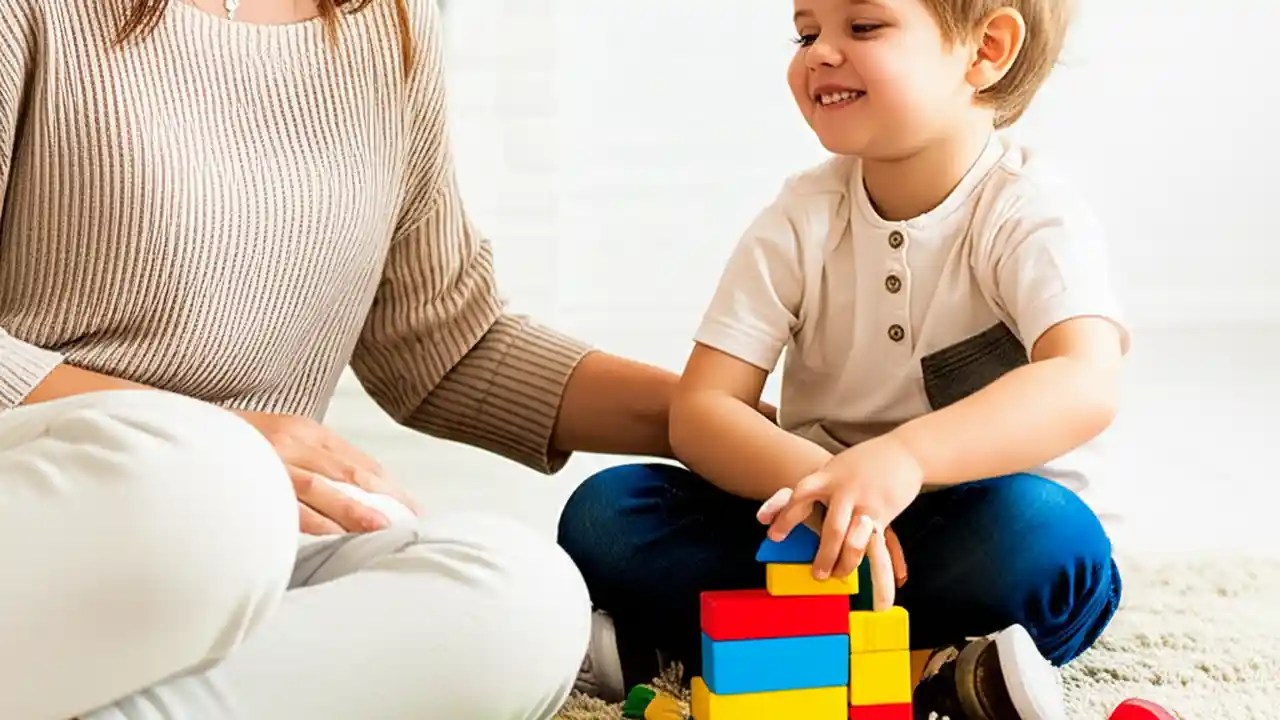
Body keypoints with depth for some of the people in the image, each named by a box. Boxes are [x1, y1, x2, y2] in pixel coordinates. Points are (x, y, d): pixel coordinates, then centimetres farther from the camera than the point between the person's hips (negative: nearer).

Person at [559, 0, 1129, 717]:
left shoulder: (1033, 213, -12)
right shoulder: (801, 219, -1)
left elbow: (1086, 385, -31)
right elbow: (700, 412, -8)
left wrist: (902, 456, -47)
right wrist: (816, 483, -30)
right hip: (815, 525, 4)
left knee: (1040, 534, -37)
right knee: (603, 513, -17)